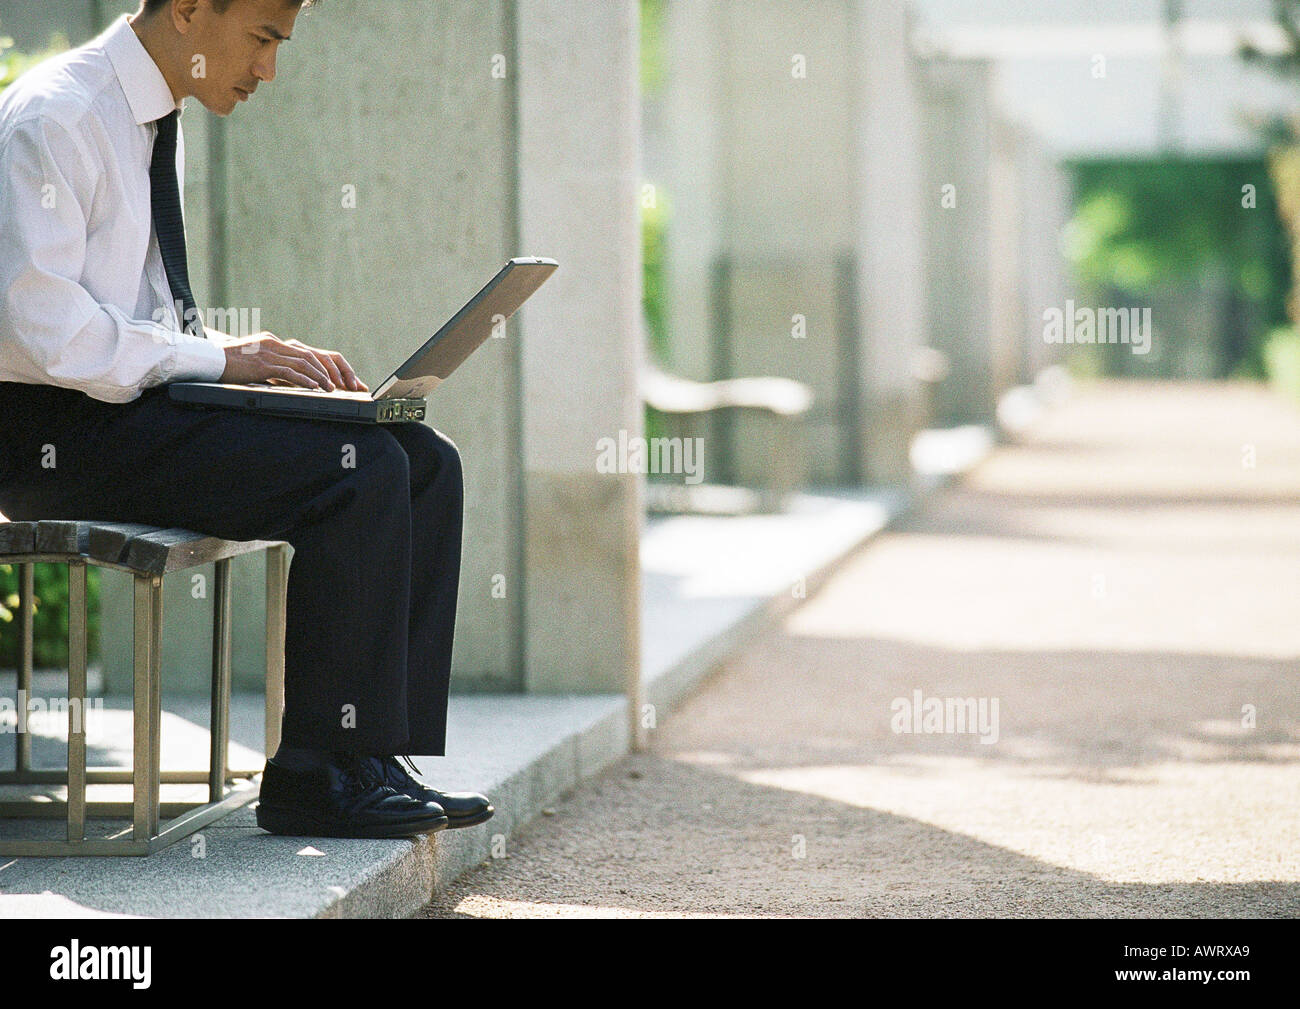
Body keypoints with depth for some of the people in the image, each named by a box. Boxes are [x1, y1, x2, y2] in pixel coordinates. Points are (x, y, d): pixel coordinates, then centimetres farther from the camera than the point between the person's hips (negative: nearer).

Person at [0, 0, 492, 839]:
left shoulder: (159, 129, 17)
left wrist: (269, 358, 4)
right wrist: (222, 358, -19)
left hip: (135, 409, 9)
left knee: (428, 462, -4)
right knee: (360, 472, -24)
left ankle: (378, 759, -6)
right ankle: (316, 777, -16)